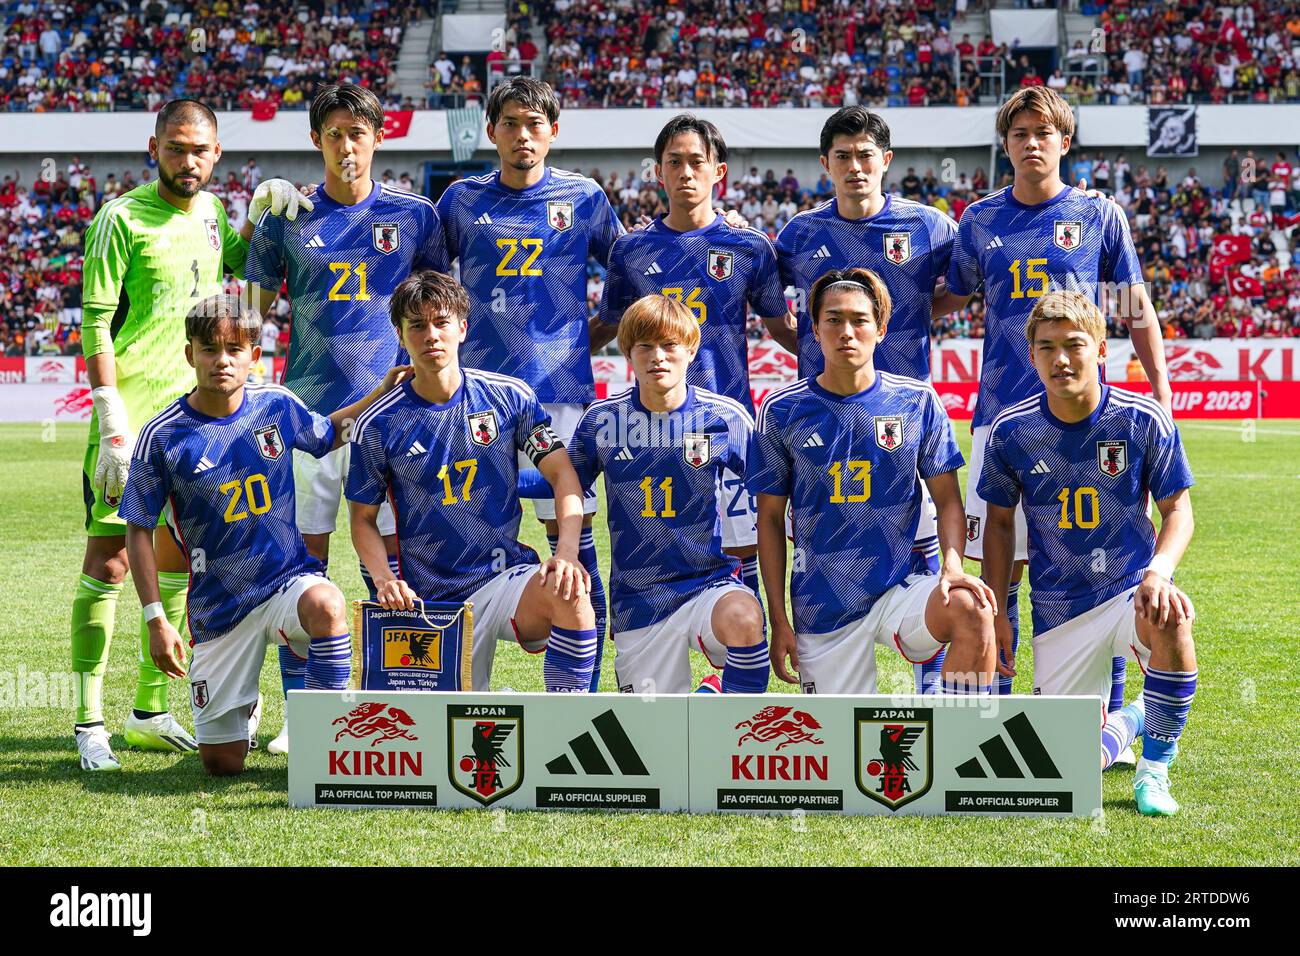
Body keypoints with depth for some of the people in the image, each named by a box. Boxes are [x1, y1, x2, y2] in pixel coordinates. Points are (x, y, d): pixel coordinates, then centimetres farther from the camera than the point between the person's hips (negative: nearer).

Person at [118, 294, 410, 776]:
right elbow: (139, 531, -3)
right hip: (219, 605, 0)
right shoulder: (163, 436, -11)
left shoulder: (277, 405, -3)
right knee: (221, 763, 2)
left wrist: (381, 394, 7)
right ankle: (245, 709, 39)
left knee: (325, 606, -39)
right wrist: (156, 620, -8)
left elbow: (327, 435, 20)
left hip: (290, 578, 1)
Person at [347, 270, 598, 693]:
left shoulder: (510, 397, -1)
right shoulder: (378, 426, -1)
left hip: (507, 575, -1)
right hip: (432, 600, 1)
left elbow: (564, 475, -2)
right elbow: (363, 519, 7)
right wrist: (384, 579, -13)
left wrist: (566, 552, -20)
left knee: (568, 593, -34)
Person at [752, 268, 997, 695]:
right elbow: (770, 518, 5)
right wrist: (779, 620, 0)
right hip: (822, 608, 1)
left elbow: (948, 500, 3)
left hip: (900, 590, 0)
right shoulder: (782, 411, 0)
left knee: (971, 611, -31)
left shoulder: (919, 402, 0)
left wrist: (953, 565, -18)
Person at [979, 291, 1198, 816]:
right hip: (1058, 610, 1)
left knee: (1168, 616, -40)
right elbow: (999, 522, 7)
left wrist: (1158, 572, -24)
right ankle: (1130, 720, 34)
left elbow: (1177, 509, -4)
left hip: (1131, 590, -1)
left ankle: (1154, 766, -16)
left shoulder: (1142, 419, -11)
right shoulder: (1011, 431, -6)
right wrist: (995, 613, 2)